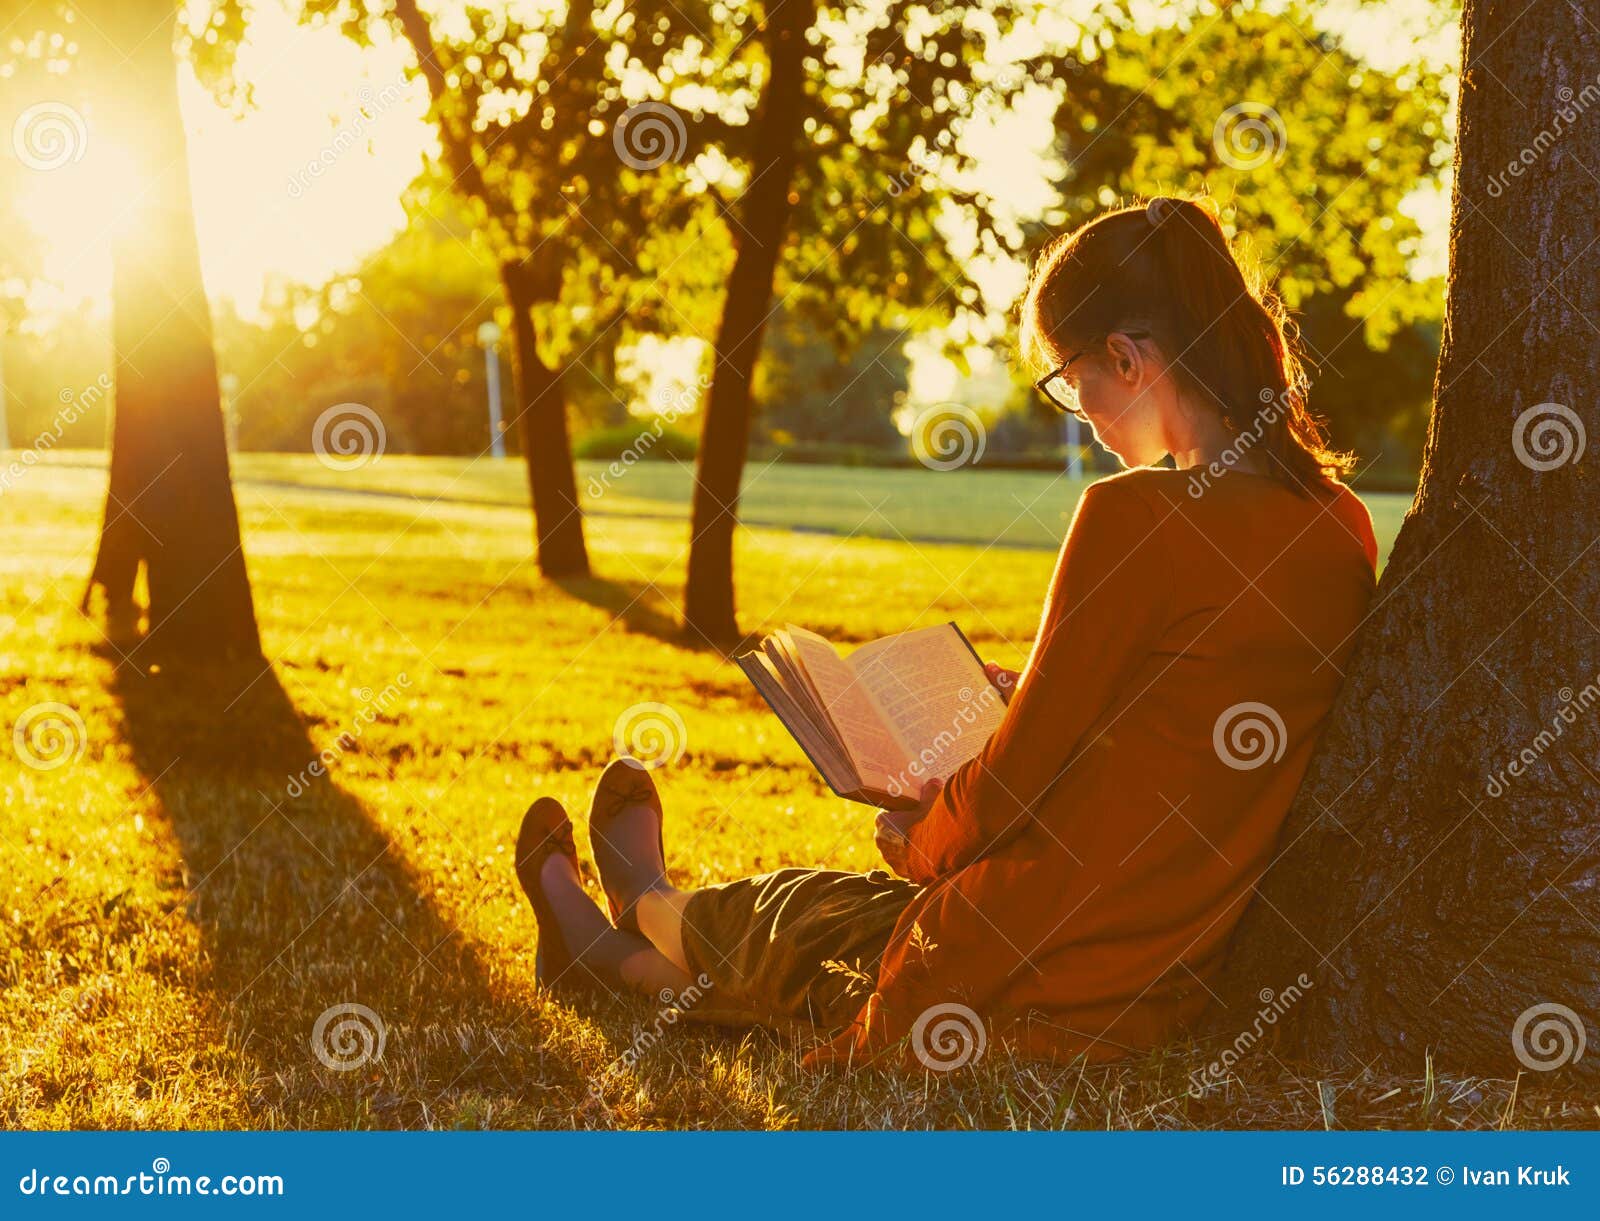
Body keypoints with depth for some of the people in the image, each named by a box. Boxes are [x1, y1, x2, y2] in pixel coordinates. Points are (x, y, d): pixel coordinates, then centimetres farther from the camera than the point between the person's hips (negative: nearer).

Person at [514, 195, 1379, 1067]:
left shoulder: (1133, 514, -22)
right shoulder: (1341, 525, 1)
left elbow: (1014, 784, -15)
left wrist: (919, 843, 6)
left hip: (1037, 987, -7)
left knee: (792, 913, 24)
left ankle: (647, 911, 56)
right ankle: (648, 960, 55)